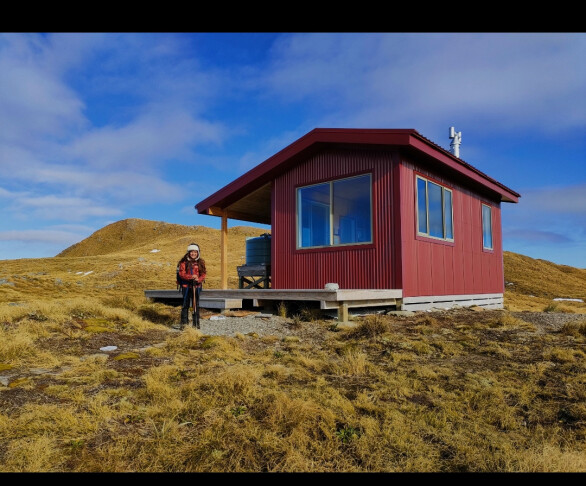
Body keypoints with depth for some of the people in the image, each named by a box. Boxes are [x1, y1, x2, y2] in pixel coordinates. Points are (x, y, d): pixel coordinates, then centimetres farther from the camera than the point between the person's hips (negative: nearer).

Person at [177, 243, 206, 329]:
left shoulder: (200, 262, 5)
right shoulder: (184, 262, -2)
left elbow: (203, 274, 3)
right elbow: (182, 274, -8)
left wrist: (198, 279, -18)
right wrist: (191, 277, -22)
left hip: (196, 286, 2)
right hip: (186, 286, -2)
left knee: (196, 305, 6)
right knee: (186, 304, 3)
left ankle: (196, 323, 14)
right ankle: (184, 323, 13)